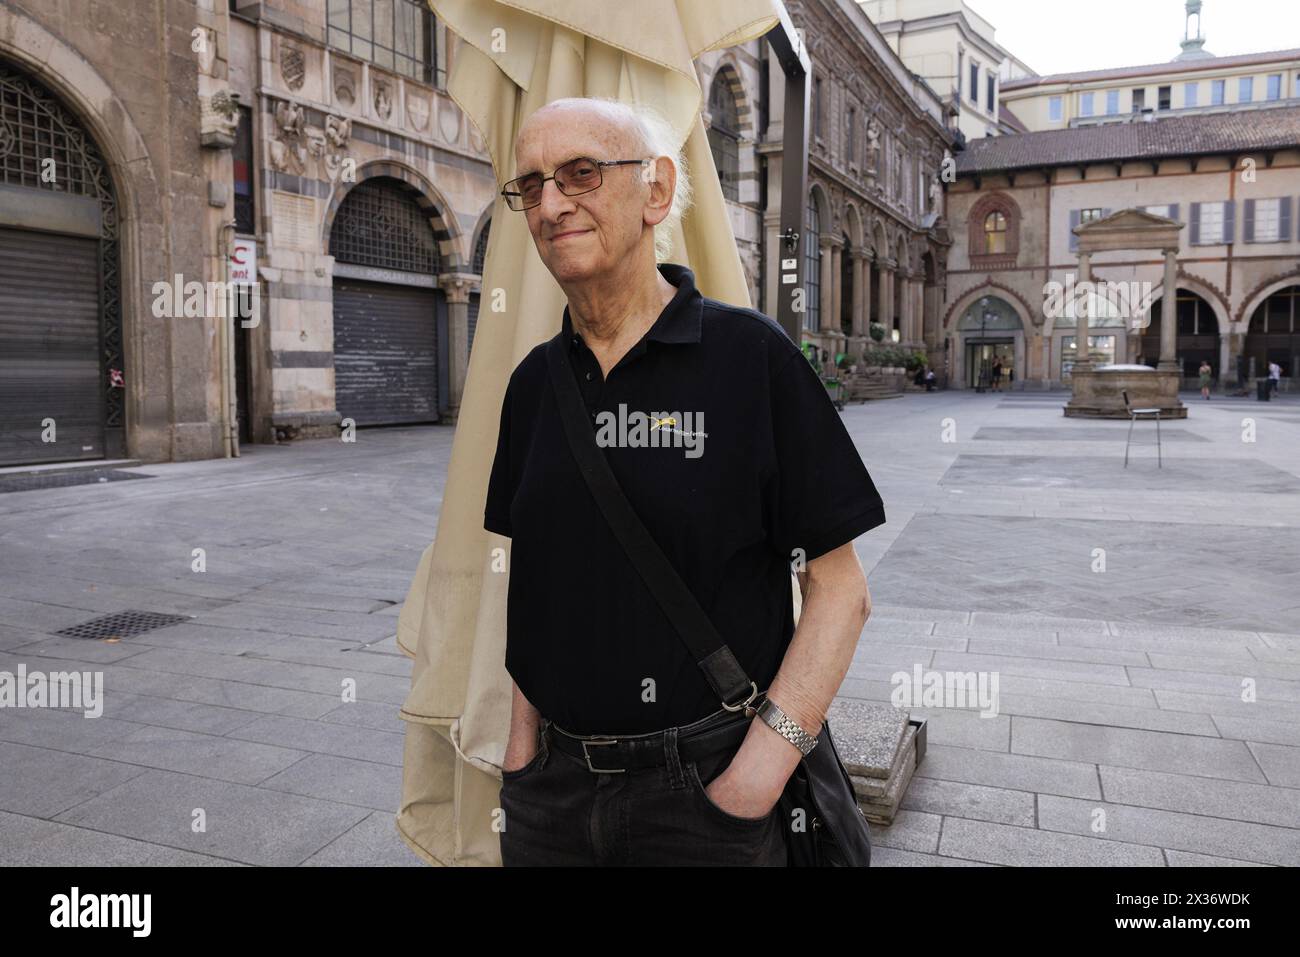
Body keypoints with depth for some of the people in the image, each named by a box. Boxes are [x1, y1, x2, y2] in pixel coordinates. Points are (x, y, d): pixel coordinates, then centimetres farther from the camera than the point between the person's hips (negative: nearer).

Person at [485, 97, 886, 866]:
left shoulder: (751, 355, -12)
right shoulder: (535, 382, 3)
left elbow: (840, 587, -11)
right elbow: (532, 582, 11)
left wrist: (757, 776, -16)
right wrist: (523, 740, 3)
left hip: (702, 784, -4)